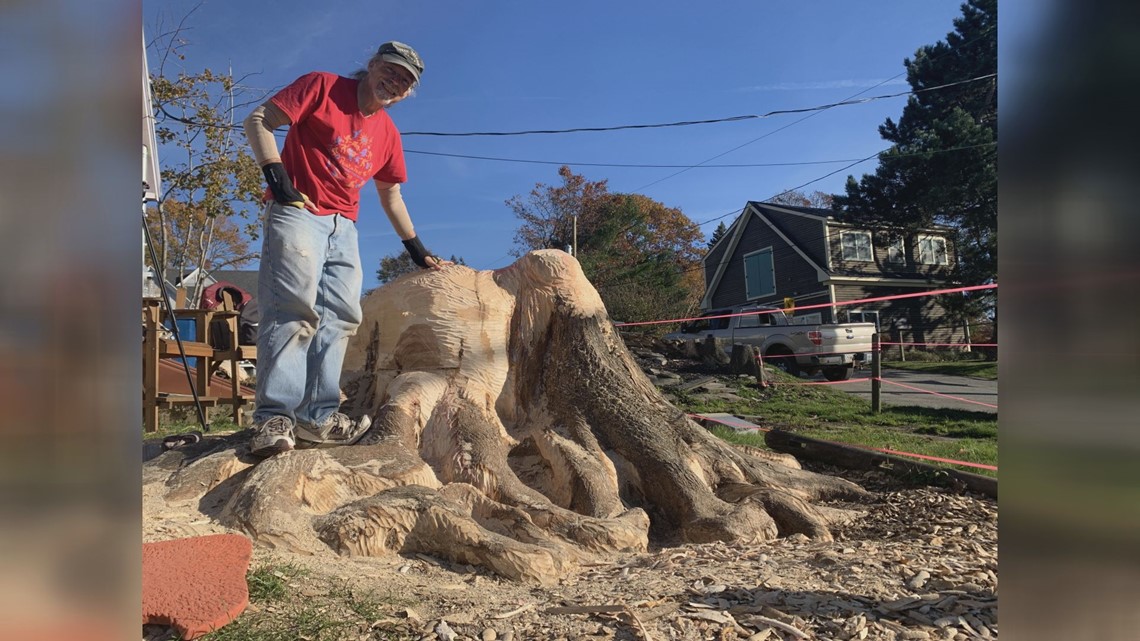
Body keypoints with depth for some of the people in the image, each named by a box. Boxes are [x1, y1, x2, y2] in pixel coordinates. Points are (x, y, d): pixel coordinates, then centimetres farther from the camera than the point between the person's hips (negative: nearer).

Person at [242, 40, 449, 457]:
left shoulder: (388, 133, 18)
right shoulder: (323, 87, 2)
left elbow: (391, 198, 25)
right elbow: (258, 122, -2)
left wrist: (418, 252, 23)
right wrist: (277, 177, -15)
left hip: (343, 227, 7)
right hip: (297, 212, -6)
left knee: (340, 317, -3)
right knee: (296, 307, -19)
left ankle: (317, 418, -2)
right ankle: (274, 418, -20)